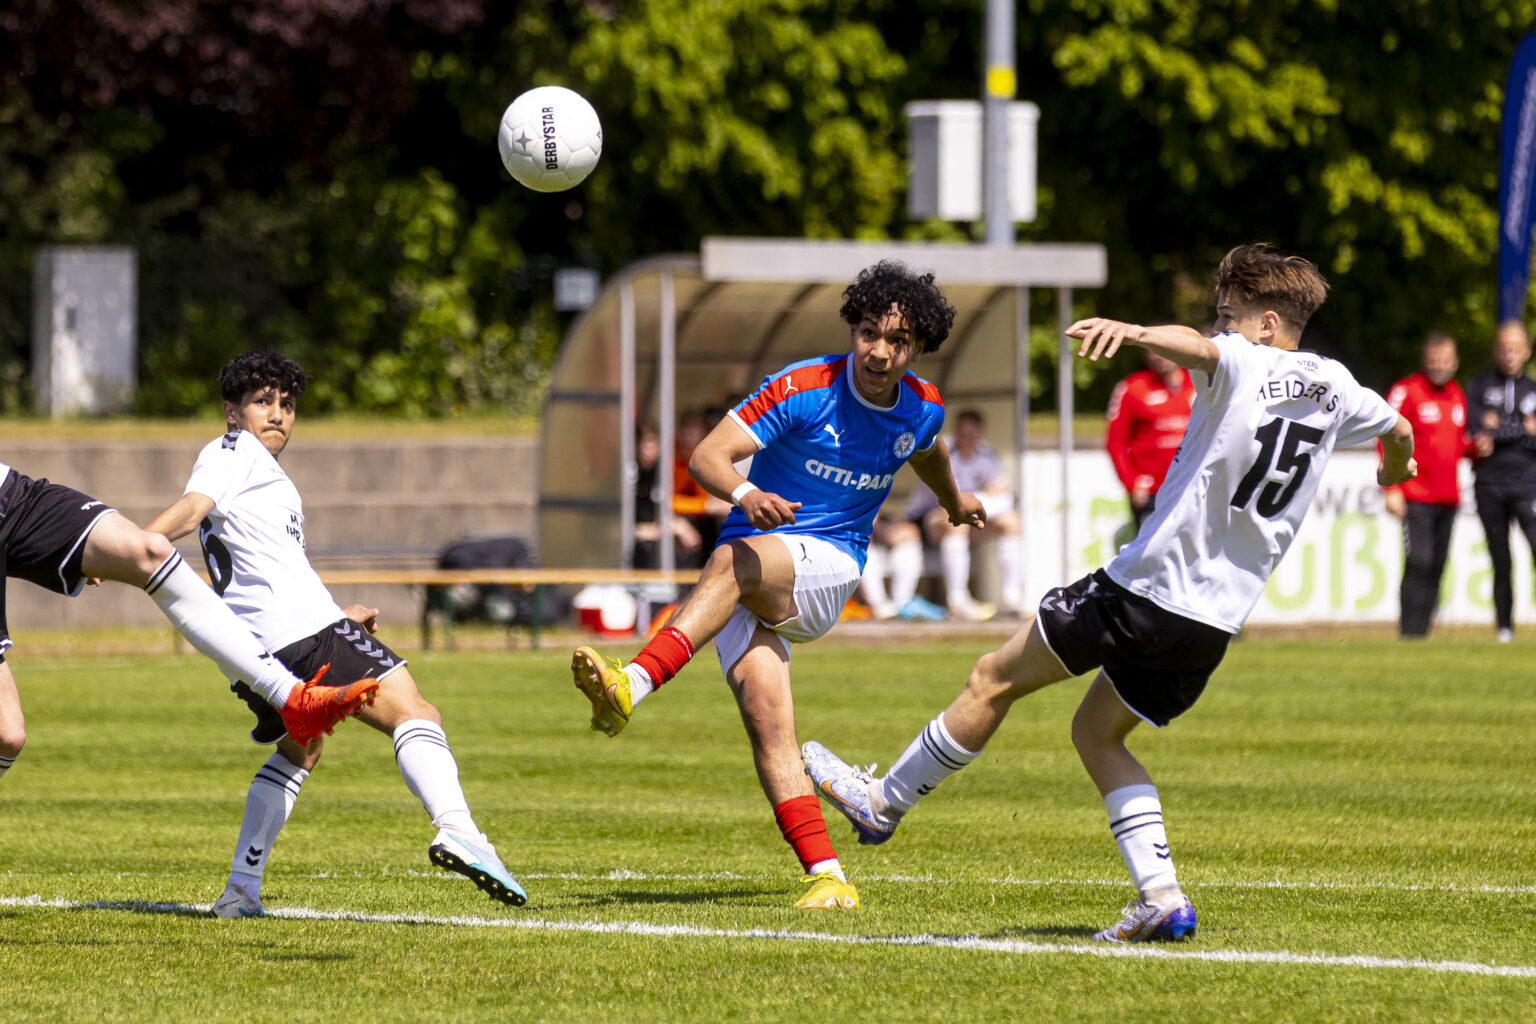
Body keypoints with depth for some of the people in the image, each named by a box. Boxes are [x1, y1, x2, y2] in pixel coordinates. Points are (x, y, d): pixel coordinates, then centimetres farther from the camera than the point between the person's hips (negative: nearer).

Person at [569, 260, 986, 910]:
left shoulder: (922, 409, 5)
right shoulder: (802, 389, -8)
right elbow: (706, 457, -15)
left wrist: (954, 501, 52)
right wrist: (744, 492, -38)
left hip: (827, 564, 0)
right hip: (754, 550, 0)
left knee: (734, 563, -35)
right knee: (763, 711, -22)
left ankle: (632, 686, -51)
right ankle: (826, 875, -24)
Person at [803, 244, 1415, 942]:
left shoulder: (1243, 366, -12)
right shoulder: (1334, 387, 8)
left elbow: (1196, 348, -37)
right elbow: (1398, 430, 28)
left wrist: (1133, 331, -57)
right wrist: (1398, 469, 52)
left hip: (1145, 588, -7)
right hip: (1217, 622, 7)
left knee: (995, 679, 9)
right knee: (1096, 733, 22)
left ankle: (883, 803, 21)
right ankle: (1160, 897, 7)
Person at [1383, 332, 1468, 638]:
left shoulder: (1456, 395, 16)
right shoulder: (1406, 391, -5)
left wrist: (1475, 449, 5)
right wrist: (1392, 489, -16)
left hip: (1448, 498, 7)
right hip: (1416, 496, -7)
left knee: (1436, 569, 6)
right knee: (1419, 564, -14)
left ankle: (1422, 633, 10)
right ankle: (1409, 634, -14)